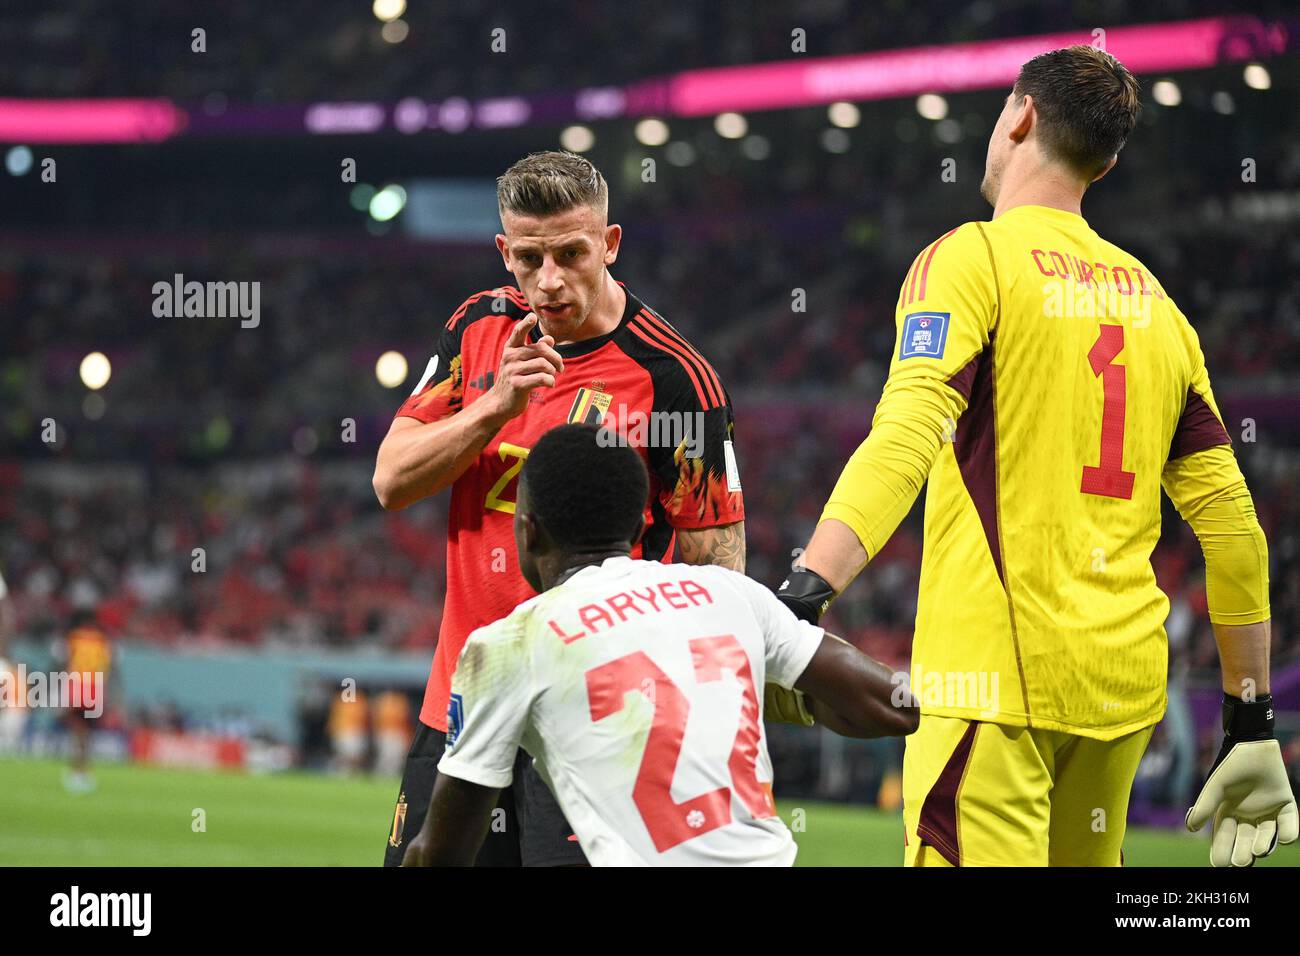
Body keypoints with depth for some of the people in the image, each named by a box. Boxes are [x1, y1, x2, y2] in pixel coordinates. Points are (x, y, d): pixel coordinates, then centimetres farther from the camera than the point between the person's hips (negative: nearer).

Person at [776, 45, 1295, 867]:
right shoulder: (1154, 300, 15)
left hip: (999, 676, -6)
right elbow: (1230, 521, 13)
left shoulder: (972, 258, -3)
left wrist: (809, 591, -29)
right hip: (1126, 688, 6)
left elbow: (906, 437, -20)